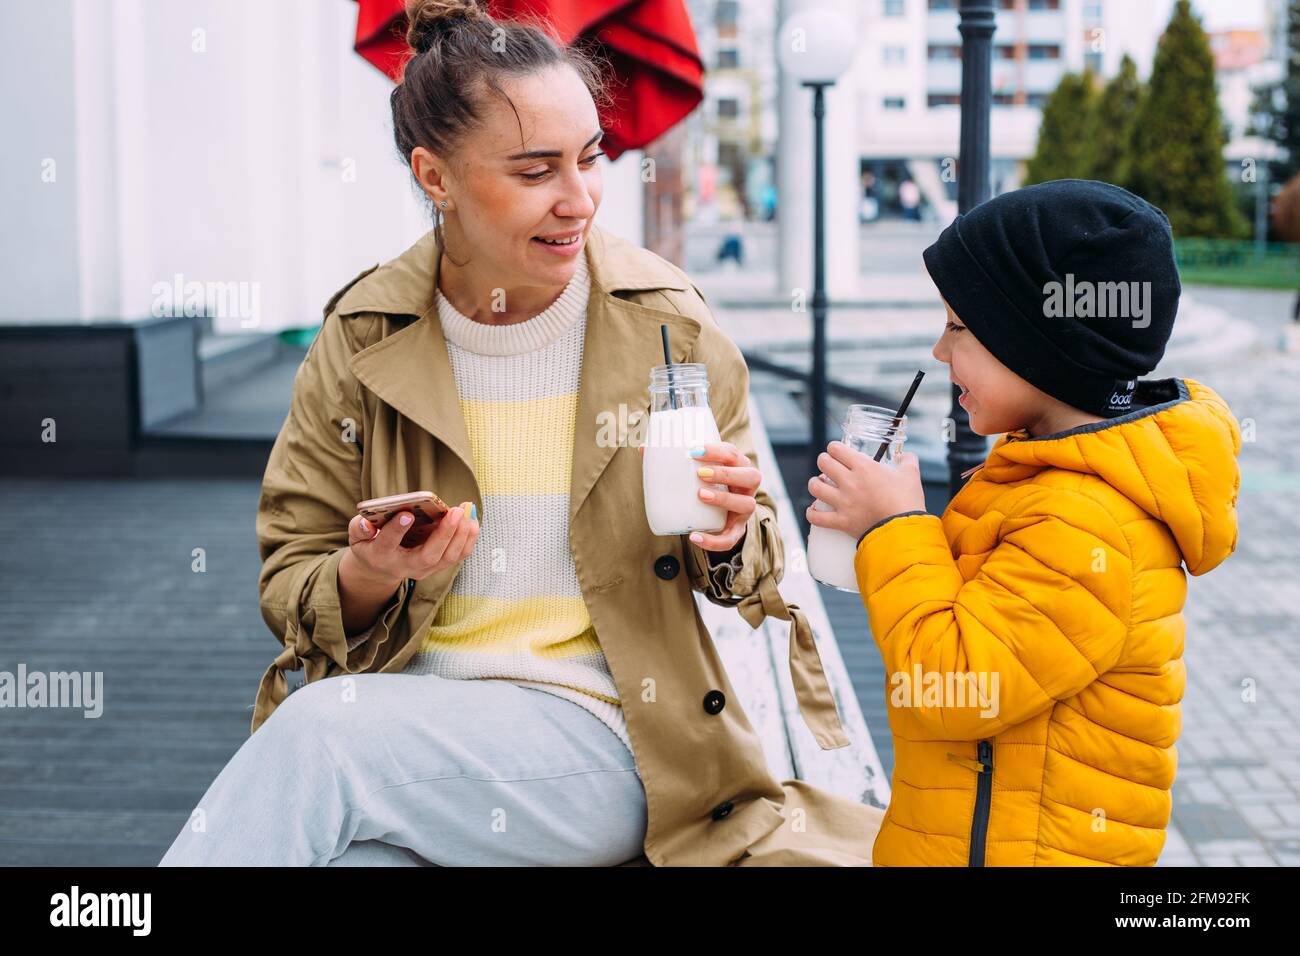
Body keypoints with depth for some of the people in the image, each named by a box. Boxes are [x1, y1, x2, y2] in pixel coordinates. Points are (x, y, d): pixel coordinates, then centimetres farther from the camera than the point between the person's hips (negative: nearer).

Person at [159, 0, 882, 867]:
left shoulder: (667, 325, 1)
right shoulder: (362, 340, 2)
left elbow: (752, 574, 11)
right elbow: (290, 590, 6)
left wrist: (727, 545, -13)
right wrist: (369, 577, -16)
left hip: (602, 737, -1)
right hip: (405, 714, 1)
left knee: (319, 733, -28)